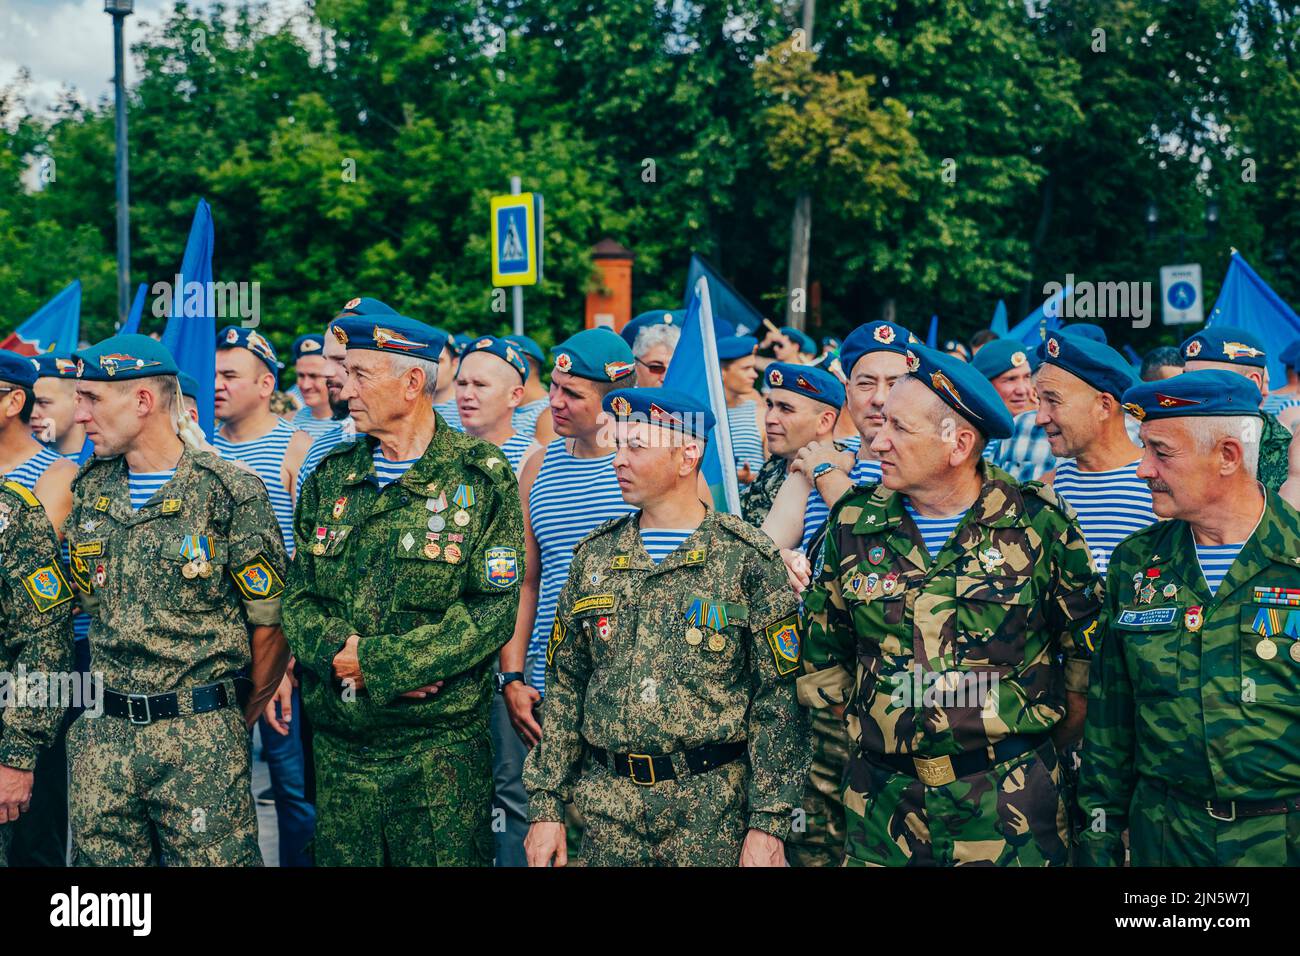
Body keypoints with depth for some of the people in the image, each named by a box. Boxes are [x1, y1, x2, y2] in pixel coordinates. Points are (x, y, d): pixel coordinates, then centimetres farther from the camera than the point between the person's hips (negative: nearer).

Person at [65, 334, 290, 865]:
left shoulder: (229, 494, -9)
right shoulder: (89, 490, 8)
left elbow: (272, 620, -4)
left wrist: (238, 721, 5)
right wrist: (117, 706, 13)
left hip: (201, 737, -5)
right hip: (102, 733, 5)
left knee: (213, 858, 0)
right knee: (102, 857, 9)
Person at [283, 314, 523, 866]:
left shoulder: (479, 479, -6)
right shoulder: (330, 478, 10)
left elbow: (491, 613, -12)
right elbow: (298, 598, 8)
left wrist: (374, 662, -17)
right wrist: (339, 652, -14)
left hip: (442, 745, -4)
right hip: (337, 744, 4)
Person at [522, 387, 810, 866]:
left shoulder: (746, 558, -5)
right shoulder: (595, 555, 8)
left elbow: (777, 701, -7)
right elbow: (564, 687, 11)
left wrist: (768, 826, -11)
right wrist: (546, 806, 5)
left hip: (715, 808, -3)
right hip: (608, 805, 4)